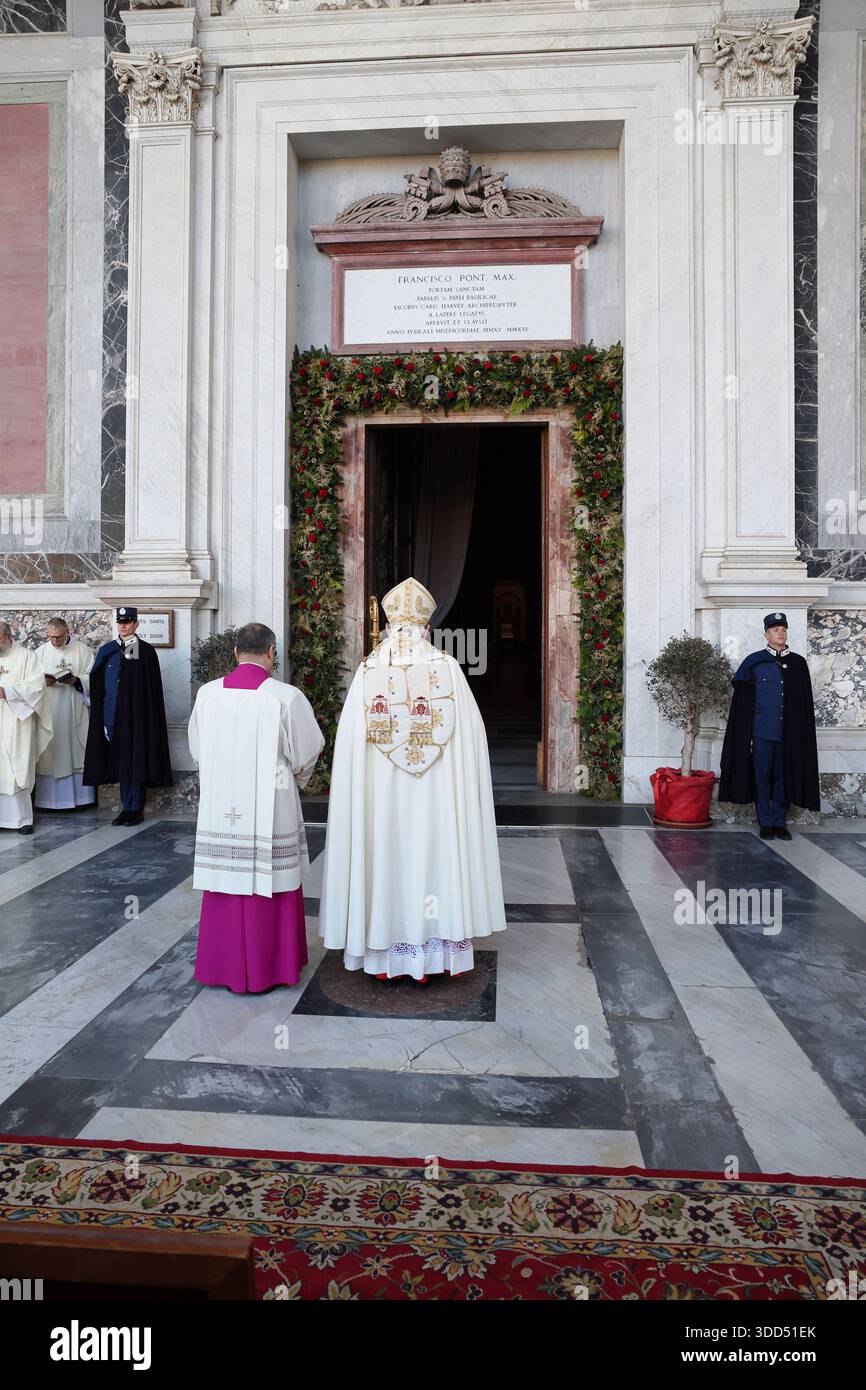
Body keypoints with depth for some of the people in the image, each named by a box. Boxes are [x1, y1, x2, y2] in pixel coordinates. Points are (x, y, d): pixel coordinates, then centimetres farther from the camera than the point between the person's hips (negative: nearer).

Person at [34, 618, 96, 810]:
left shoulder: (83, 650, 4)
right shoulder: (41, 652, 10)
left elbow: (92, 677, 1)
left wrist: (76, 680, -18)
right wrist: (43, 681, -13)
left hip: (74, 712, -1)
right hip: (48, 712, 2)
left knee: (75, 750, 0)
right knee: (49, 753, -1)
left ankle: (79, 798, 6)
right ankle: (49, 799, 5)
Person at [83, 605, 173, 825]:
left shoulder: (146, 651, -3)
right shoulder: (106, 651, 10)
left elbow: (153, 688, -5)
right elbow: (97, 684, 11)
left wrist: (149, 715, -10)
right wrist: (101, 714, 5)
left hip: (136, 714, -4)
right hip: (113, 714, 5)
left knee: (135, 760, -1)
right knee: (119, 760, 9)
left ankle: (136, 809, 7)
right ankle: (126, 807, 17)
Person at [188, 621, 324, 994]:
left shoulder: (207, 694, -3)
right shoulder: (286, 697, -13)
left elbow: (197, 750, 9)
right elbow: (306, 753, -5)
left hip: (219, 807, 4)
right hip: (270, 809, -3)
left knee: (225, 882, 14)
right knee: (267, 882, 8)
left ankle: (222, 964, 27)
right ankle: (265, 967, 20)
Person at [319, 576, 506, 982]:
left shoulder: (368, 673, -4)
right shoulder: (448, 669, -6)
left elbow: (349, 743, -2)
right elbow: (472, 736, -4)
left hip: (381, 795, 1)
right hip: (436, 795, 0)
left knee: (385, 857, 9)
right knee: (435, 855, 9)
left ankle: (385, 954, 18)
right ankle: (437, 951, 17)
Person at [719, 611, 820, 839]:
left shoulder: (798, 663, 8)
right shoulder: (754, 661, 3)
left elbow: (805, 702, 9)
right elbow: (742, 698, 2)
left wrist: (803, 732, 4)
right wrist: (745, 730, -4)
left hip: (789, 732, 2)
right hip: (762, 730, -2)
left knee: (784, 776, 6)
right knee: (762, 775, 2)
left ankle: (780, 822, 16)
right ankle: (766, 823, 11)